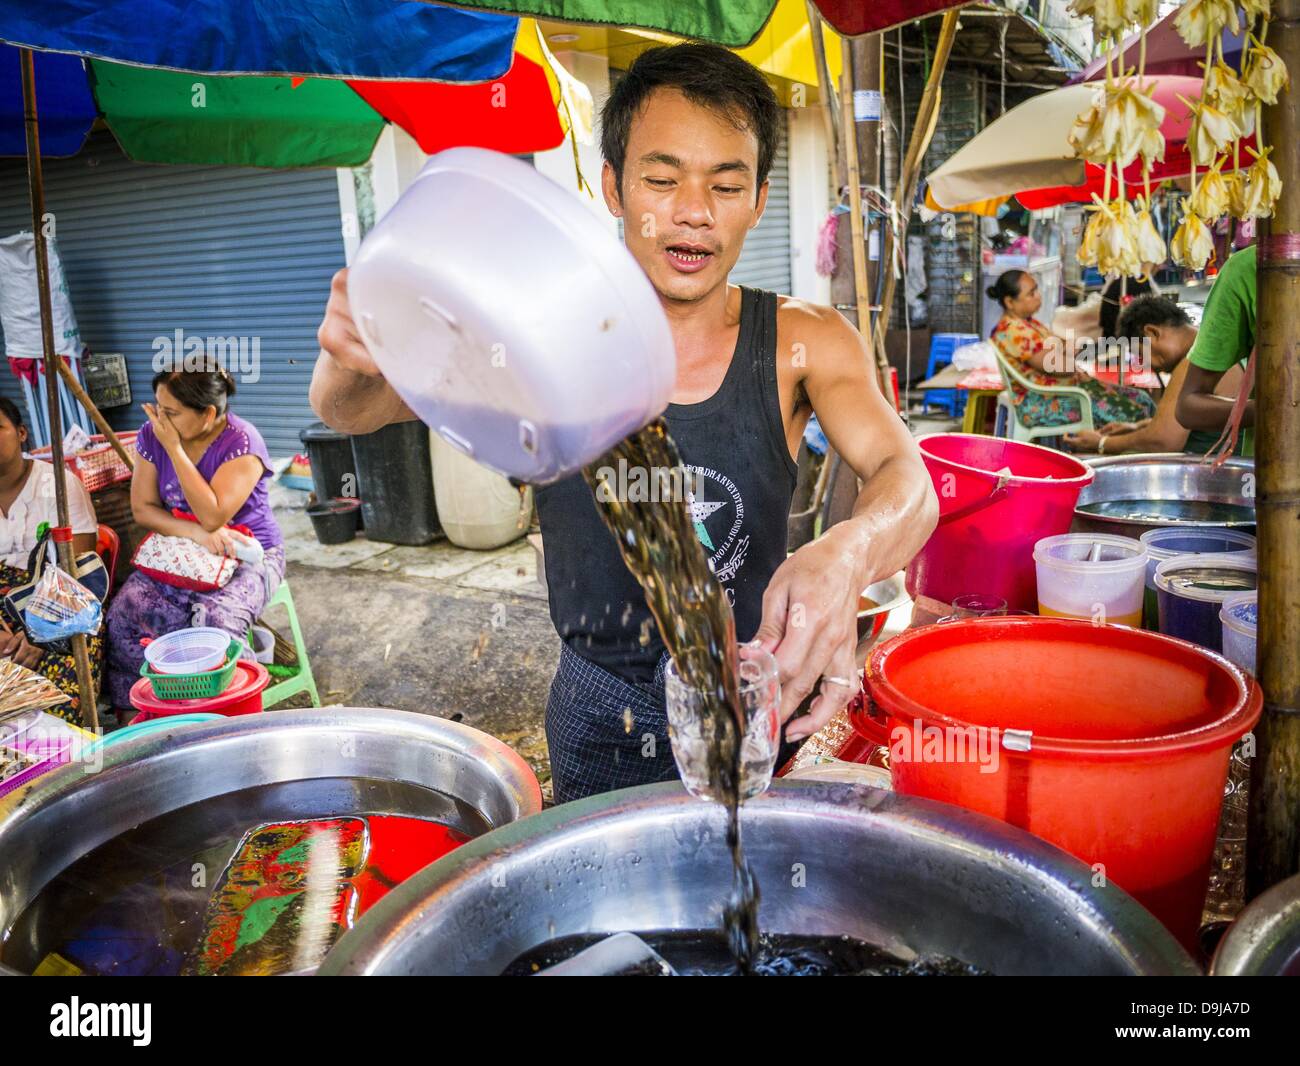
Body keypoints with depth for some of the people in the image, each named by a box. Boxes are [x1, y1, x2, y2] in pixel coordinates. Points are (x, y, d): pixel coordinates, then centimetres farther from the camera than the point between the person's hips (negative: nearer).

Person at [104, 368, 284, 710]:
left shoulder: (241, 441, -16)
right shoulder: (152, 435, 0)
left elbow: (212, 516, -24)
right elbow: (143, 509, 0)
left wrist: (174, 448, -22)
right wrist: (195, 532, -19)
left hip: (247, 554, -5)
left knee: (216, 618, -34)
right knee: (124, 612, -21)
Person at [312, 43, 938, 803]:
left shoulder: (804, 342, -9)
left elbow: (907, 484, -20)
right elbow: (351, 411, -14)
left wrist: (845, 555, -44)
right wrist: (356, 355, -39)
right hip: (601, 731, 0)